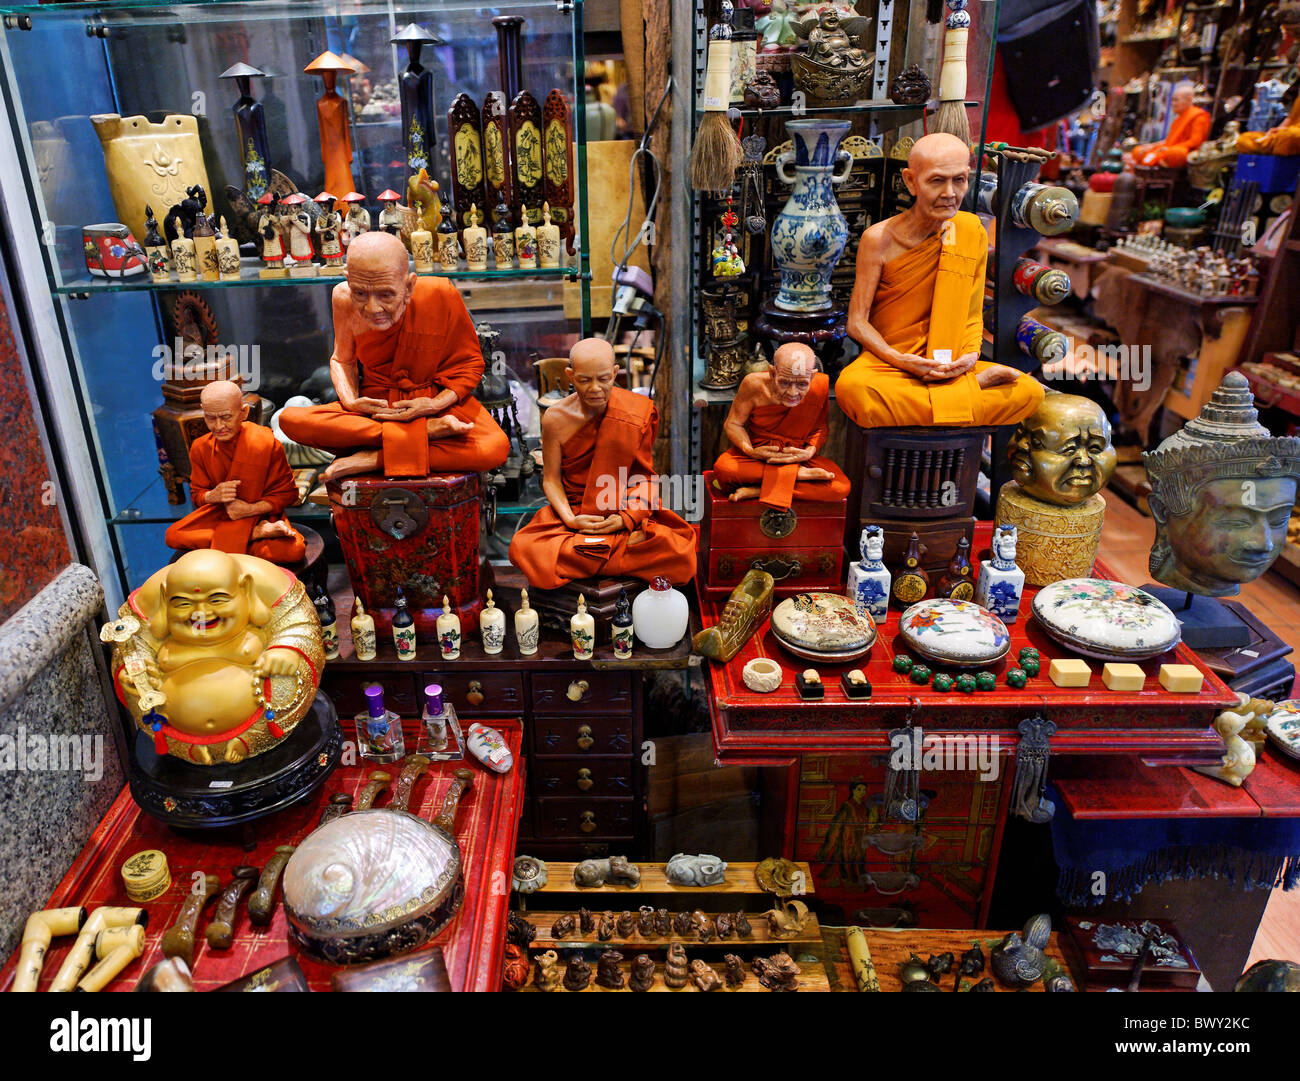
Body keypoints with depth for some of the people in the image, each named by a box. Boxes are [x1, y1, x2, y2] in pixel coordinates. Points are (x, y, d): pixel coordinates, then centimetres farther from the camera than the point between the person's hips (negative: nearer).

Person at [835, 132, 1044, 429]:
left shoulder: (972, 233, 3)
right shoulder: (879, 239, -8)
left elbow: (973, 313, 9)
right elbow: (857, 323, -6)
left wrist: (972, 354, -11)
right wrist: (899, 360, -20)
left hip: (950, 367, 2)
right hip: (887, 363, -1)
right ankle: (975, 386, -24)